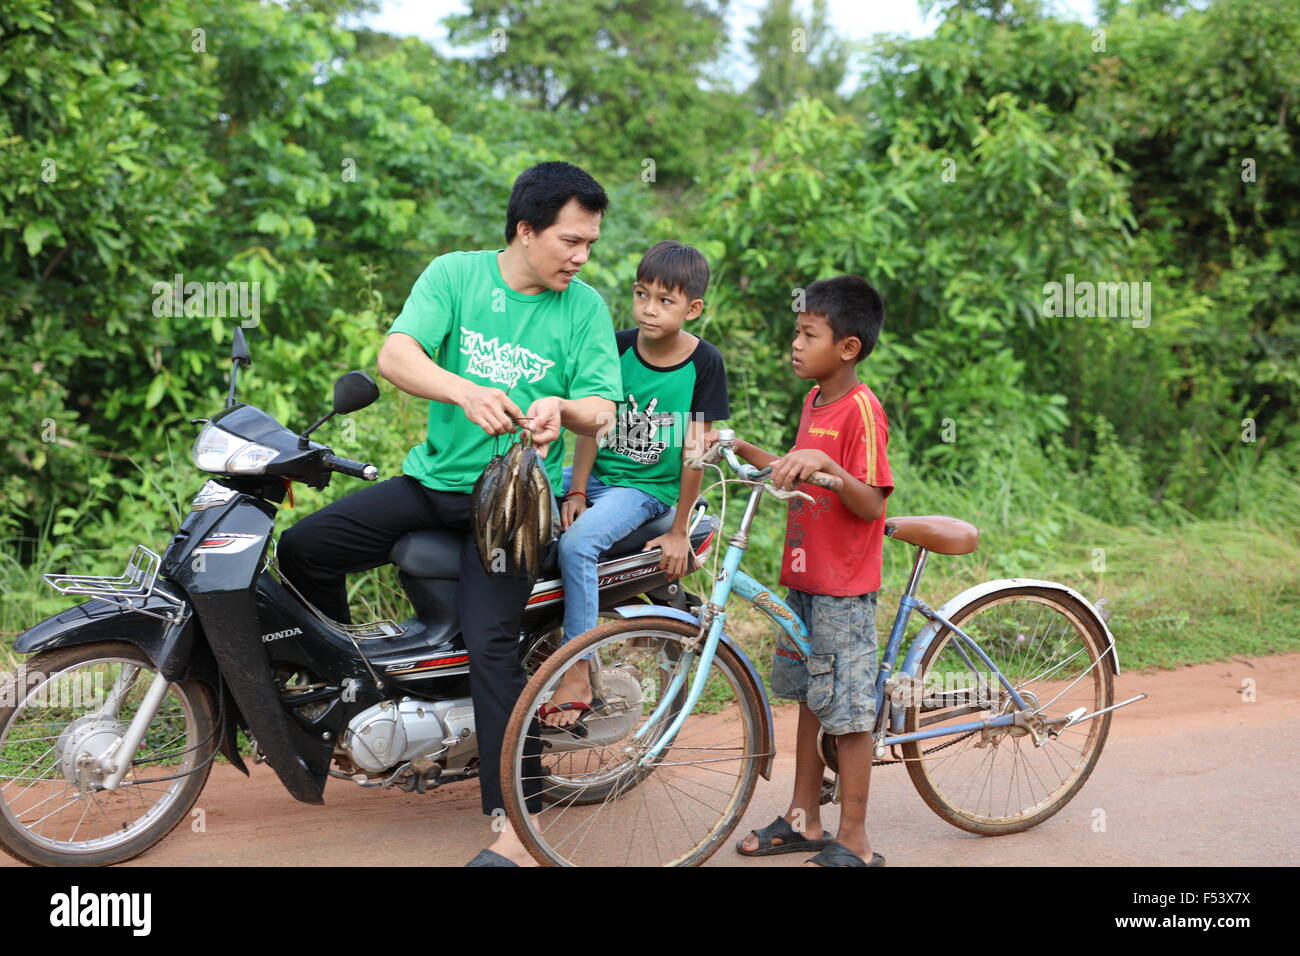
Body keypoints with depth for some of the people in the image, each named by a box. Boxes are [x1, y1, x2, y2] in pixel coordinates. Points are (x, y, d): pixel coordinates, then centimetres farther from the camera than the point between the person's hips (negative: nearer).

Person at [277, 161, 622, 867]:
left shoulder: (585, 307, 0)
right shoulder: (454, 273, -1)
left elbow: (602, 410, -4)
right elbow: (395, 355, -15)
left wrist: (560, 407, -28)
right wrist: (464, 391, -34)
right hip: (436, 474, 3)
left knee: (490, 643, -17)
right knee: (304, 549, -6)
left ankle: (518, 828, -14)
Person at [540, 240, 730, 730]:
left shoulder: (704, 363, -11)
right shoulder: (616, 348, -2)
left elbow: (696, 450, -10)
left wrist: (679, 532, -9)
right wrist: (575, 491, -11)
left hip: (646, 487, -5)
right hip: (596, 474, 5)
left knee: (577, 544, -30)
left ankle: (577, 677, -22)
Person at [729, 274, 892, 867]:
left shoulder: (861, 409, -17)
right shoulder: (814, 400, 11)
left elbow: (870, 503, -22)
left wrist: (825, 464, -36)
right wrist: (740, 448, 14)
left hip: (843, 585, -9)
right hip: (803, 577, 9)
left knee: (848, 710, -1)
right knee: (809, 698, 17)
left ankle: (853, 842, 8)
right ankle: (804, 819, 29)